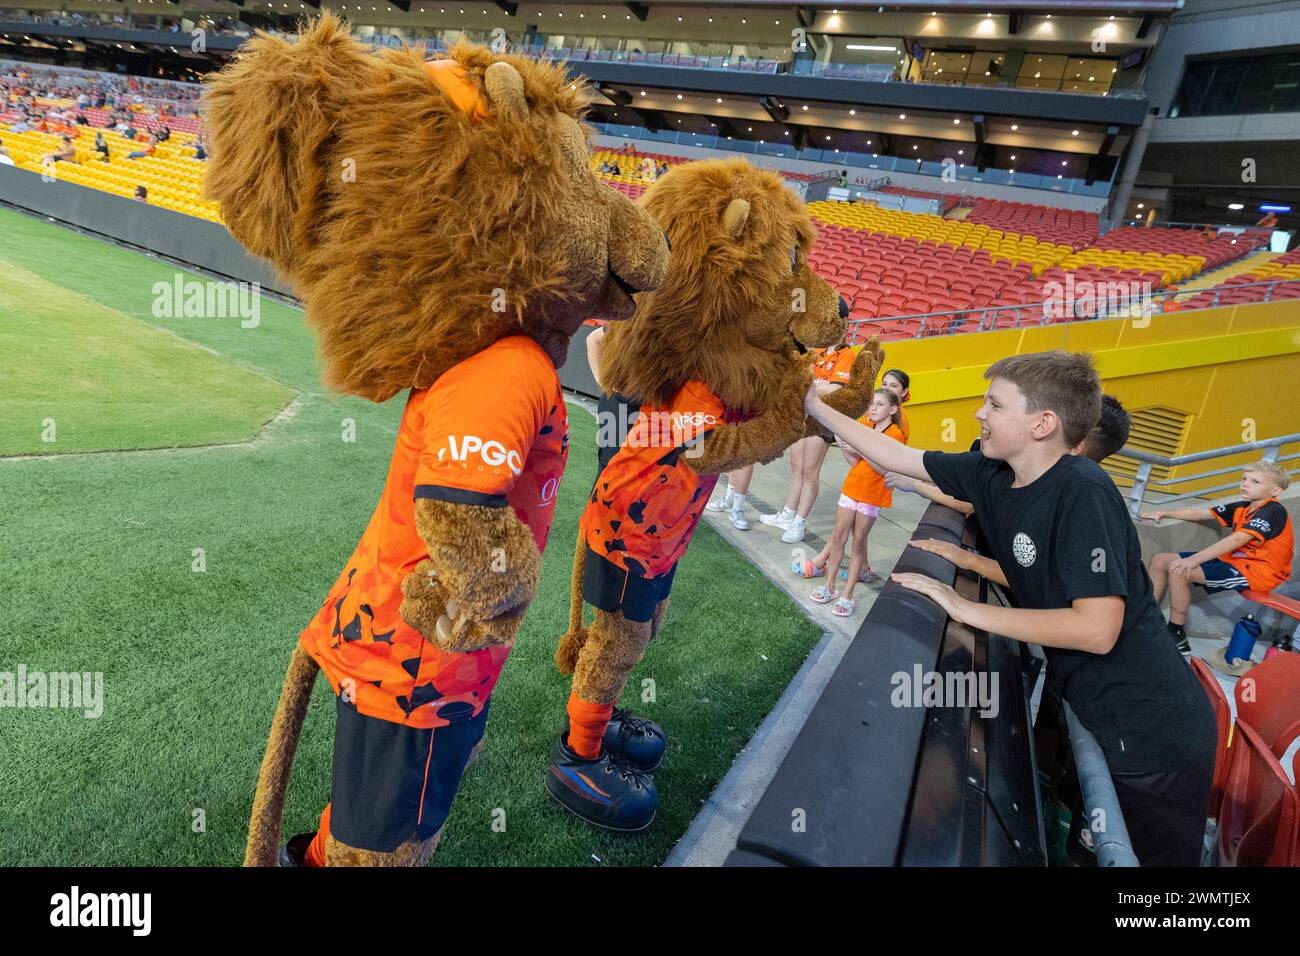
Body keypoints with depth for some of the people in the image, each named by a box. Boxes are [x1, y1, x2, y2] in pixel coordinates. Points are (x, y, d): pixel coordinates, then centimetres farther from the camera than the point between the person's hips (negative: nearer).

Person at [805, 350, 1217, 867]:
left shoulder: (1083, 493, -27)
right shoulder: (992, 474, -5)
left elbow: (1096, 628, -32)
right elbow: (900, 457, 5)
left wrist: (967, 609, -27)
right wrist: (817, 408, 6)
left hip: (1152, 732, -7)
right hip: (1091, 712, 7)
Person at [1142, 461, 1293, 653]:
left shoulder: (1273, 510, -16)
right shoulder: (1242, 508, 11)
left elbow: (1237, 540, -26)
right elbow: (1200, 513, 17)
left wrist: (1193, 560, -33)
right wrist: (1164, 514, 7)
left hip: (1256, 572, -9)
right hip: (1233, 560, 9)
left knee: (1179, 571, -27)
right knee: (1161, 561, 2)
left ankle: (1177, 636, -14)